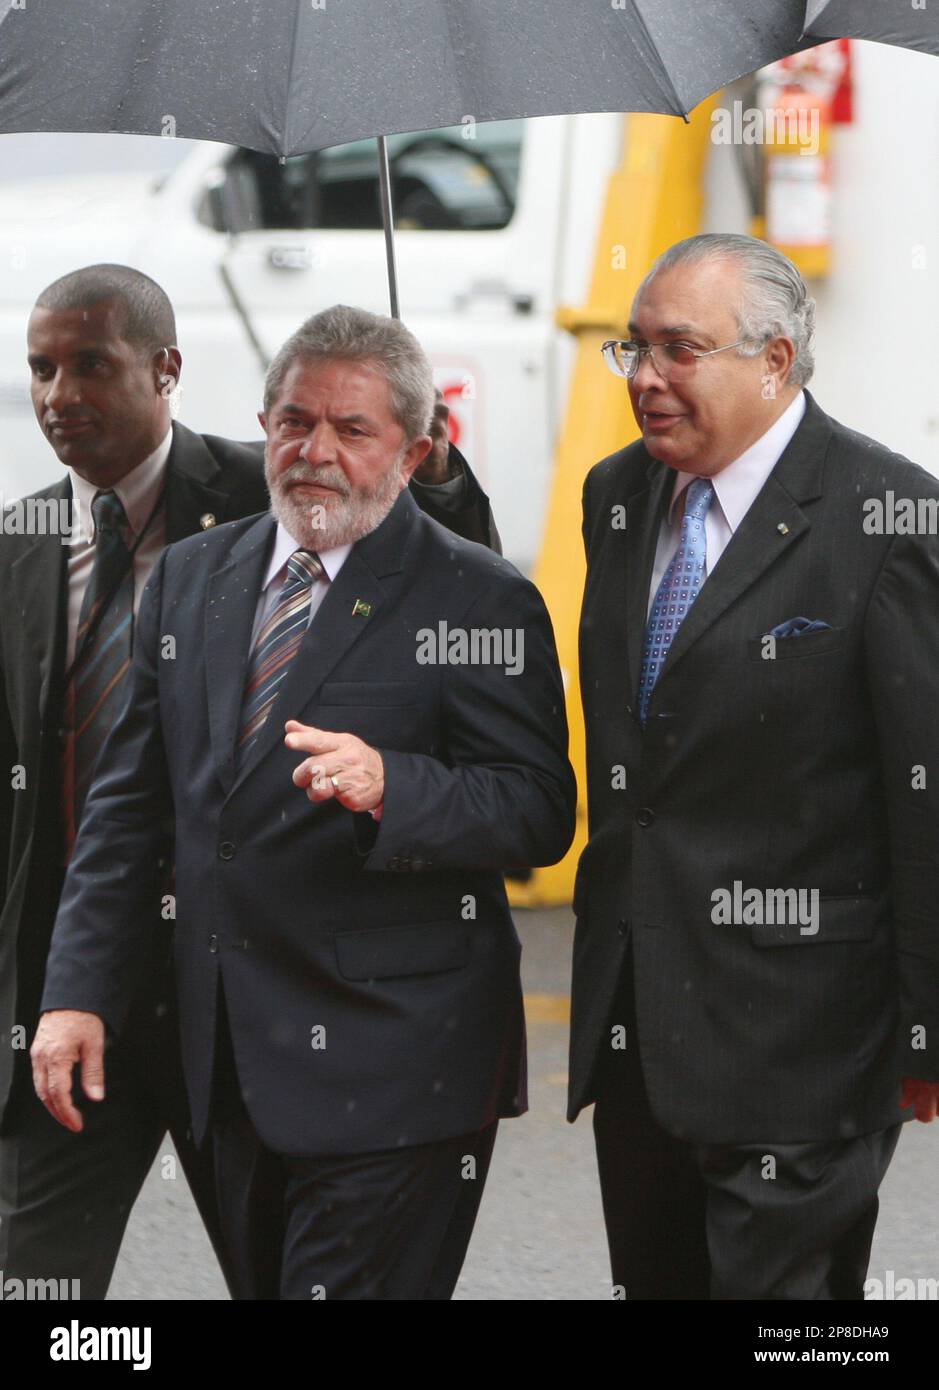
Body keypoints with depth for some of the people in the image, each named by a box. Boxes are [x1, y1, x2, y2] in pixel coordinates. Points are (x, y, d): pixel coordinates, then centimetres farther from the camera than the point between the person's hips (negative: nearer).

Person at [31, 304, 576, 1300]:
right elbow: (129, 801, 14)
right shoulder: (190, 578, 12)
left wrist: (388, 786, -27)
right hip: (232, 1067, 6)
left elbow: (539, 810, -10)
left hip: (391, 1076, -6)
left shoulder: (480, 603, -5)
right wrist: (79, 990, 6)